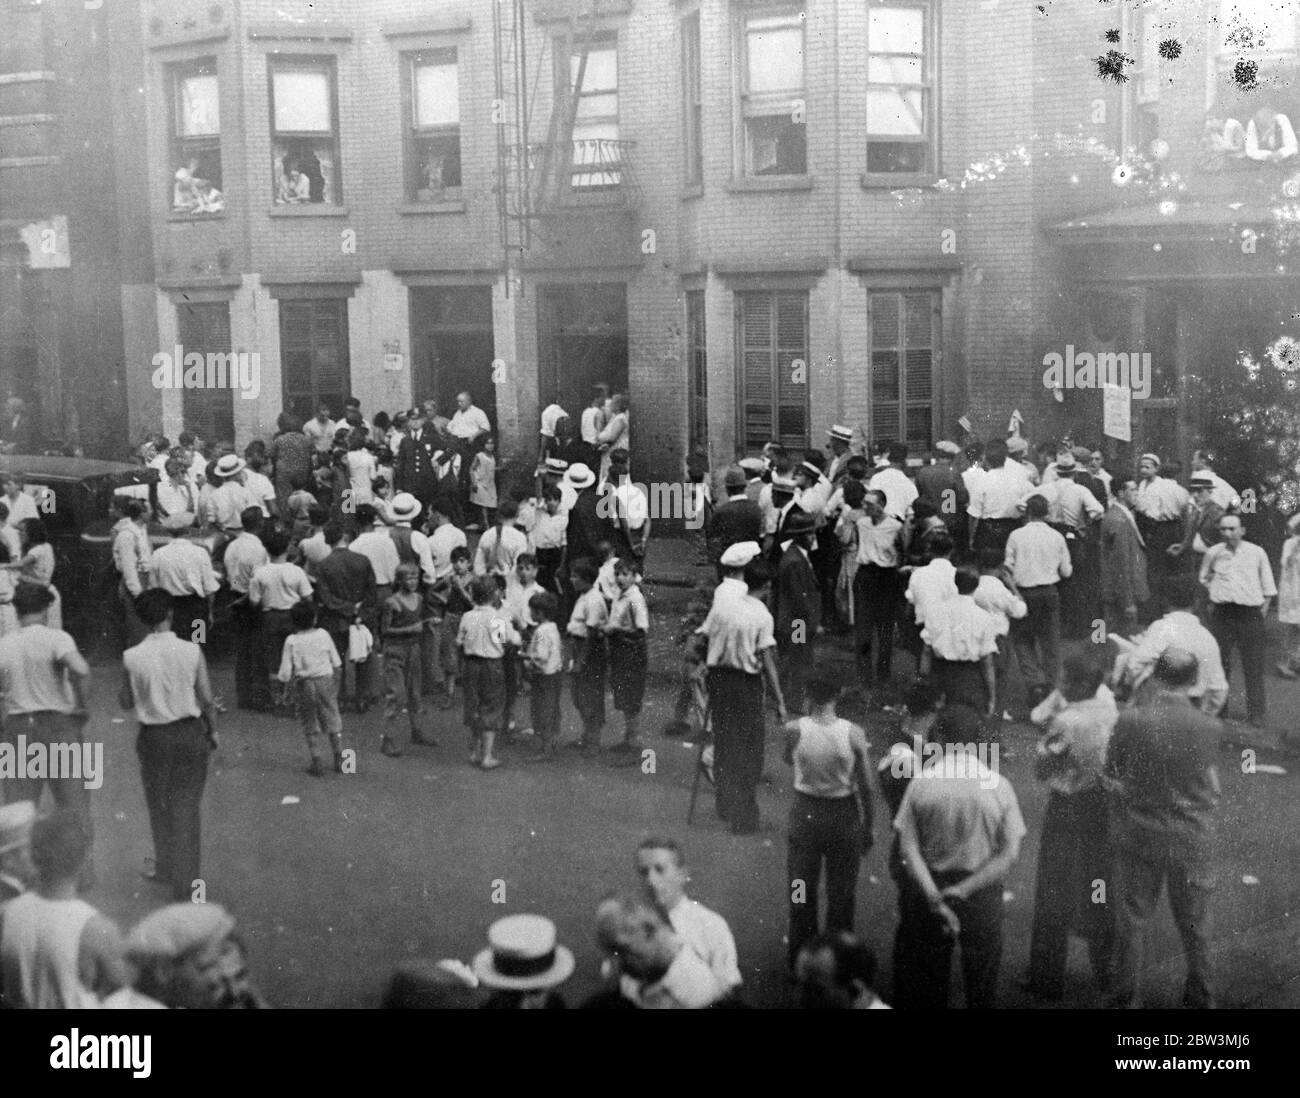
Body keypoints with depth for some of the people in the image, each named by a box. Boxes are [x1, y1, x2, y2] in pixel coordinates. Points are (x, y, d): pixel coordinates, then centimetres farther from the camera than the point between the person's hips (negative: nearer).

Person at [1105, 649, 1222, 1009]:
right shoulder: (1211, 728, -16)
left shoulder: (1130, 722, -18)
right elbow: (1210, 775, 1)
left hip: (1139, 835, -1)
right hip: (1193, 838, 1)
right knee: (1195, 923, 18)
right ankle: (1200, 996, 33)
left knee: (1131, 919, 15)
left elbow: (1111, 776, -5)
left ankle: (1127, 996, 24)